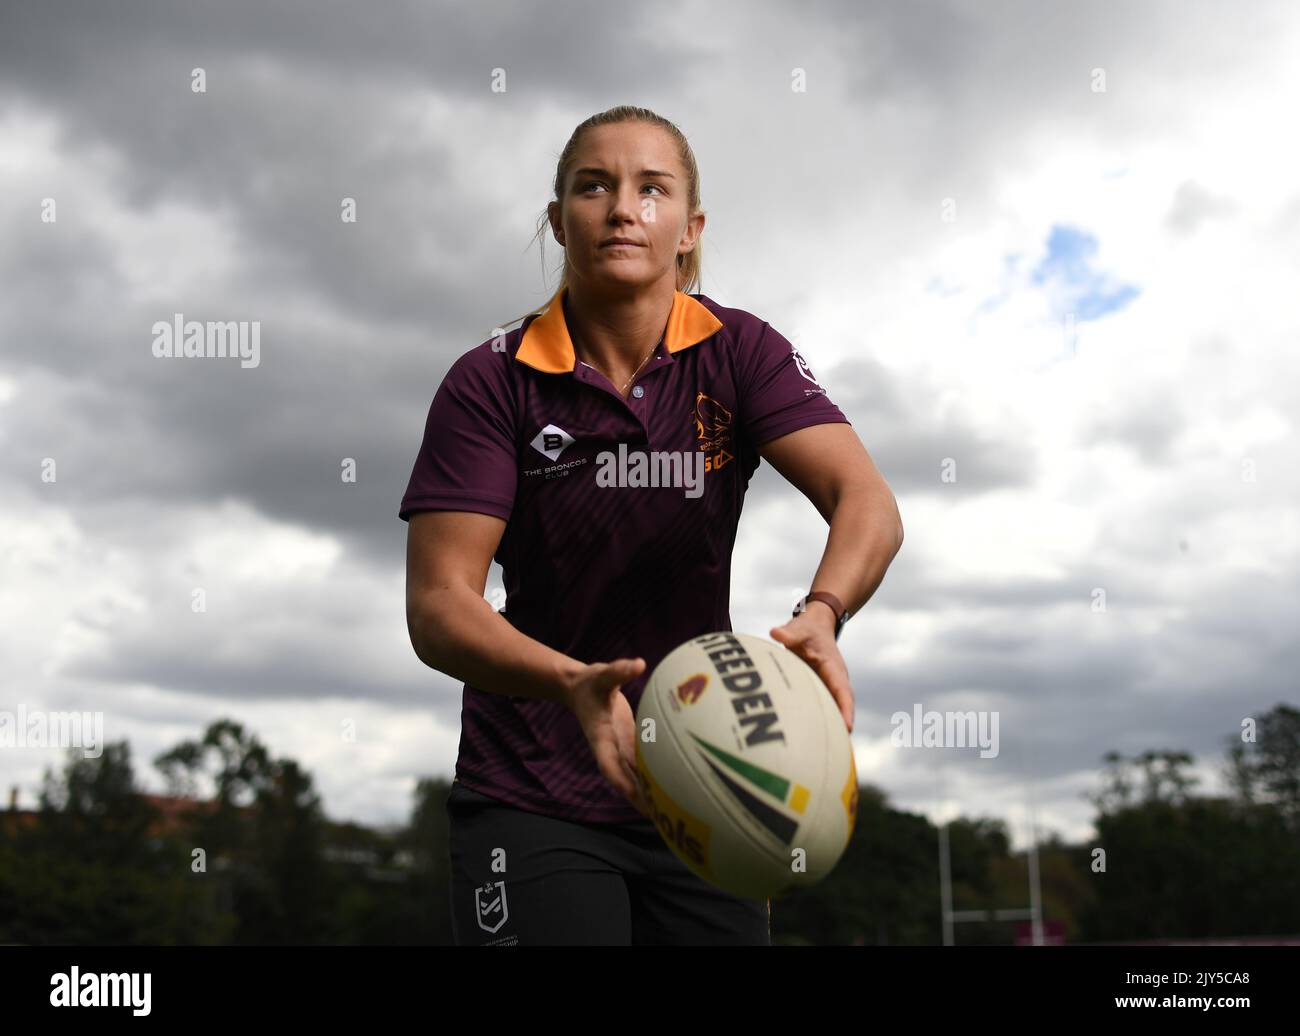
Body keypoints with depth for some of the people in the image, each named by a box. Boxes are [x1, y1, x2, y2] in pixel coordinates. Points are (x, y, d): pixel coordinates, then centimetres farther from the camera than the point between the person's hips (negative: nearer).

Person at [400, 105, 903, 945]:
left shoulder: (740, 354, -5)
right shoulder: (490, 384, -9)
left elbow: (868, 503, -18)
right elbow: (437, 605, -17)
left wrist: (820, 616, -40)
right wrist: (574, 684, -35)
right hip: (528, 800, -2)